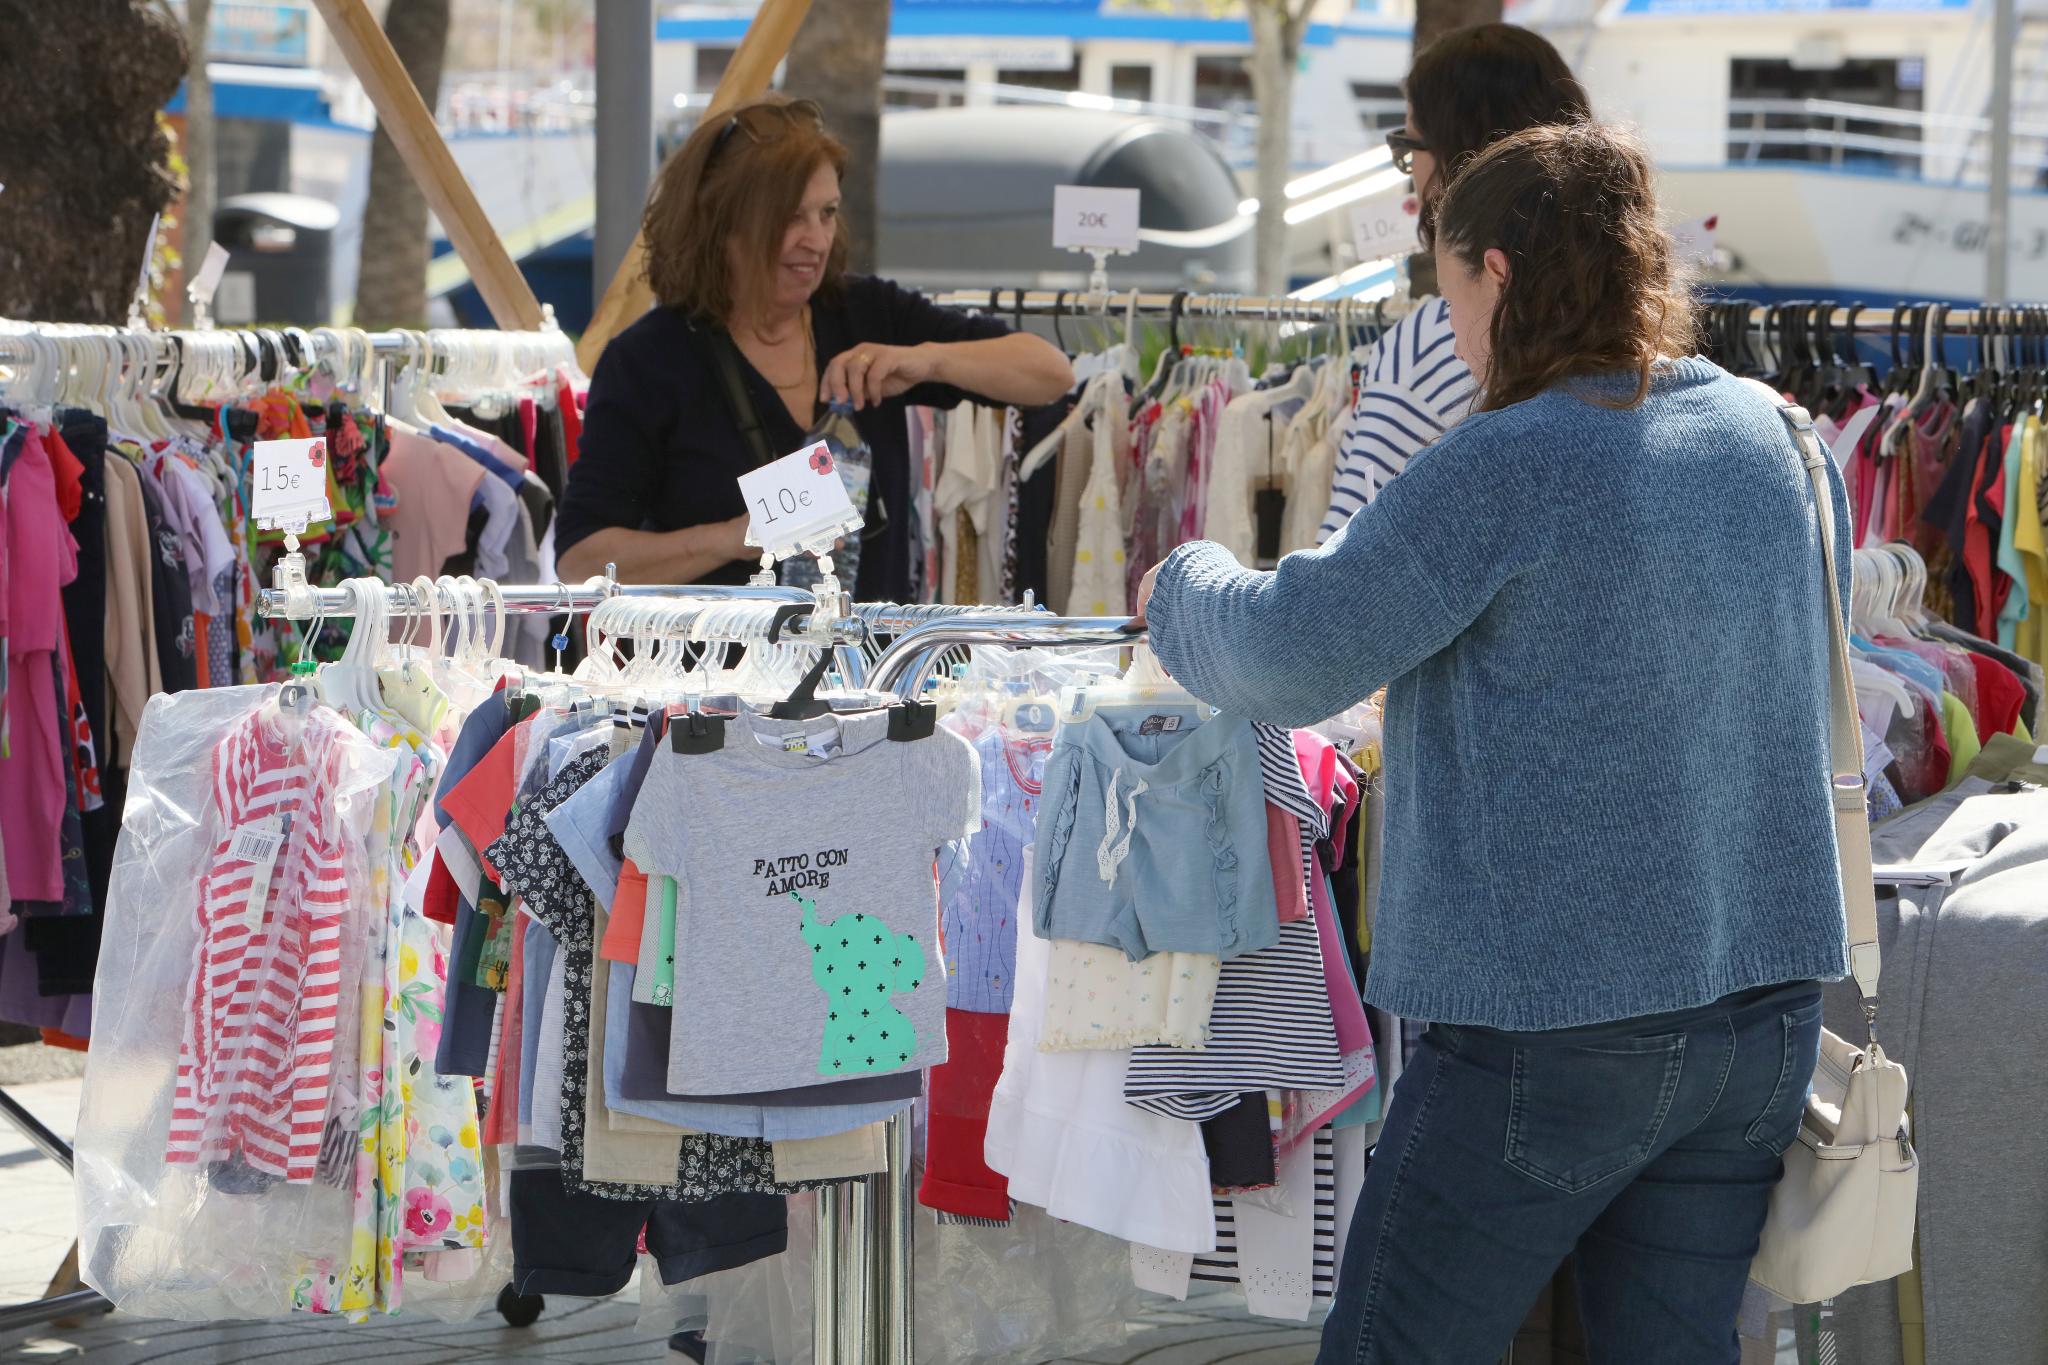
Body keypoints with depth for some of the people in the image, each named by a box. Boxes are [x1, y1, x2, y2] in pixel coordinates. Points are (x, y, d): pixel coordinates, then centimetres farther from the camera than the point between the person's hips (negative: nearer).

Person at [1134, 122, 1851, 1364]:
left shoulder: (1511, 467, -16)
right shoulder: (1768, 436, 6)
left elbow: (1289, 661, -12)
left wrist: (1182, 587, 8)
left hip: (1556, 1023, -7)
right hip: (1765, 1005, 7)